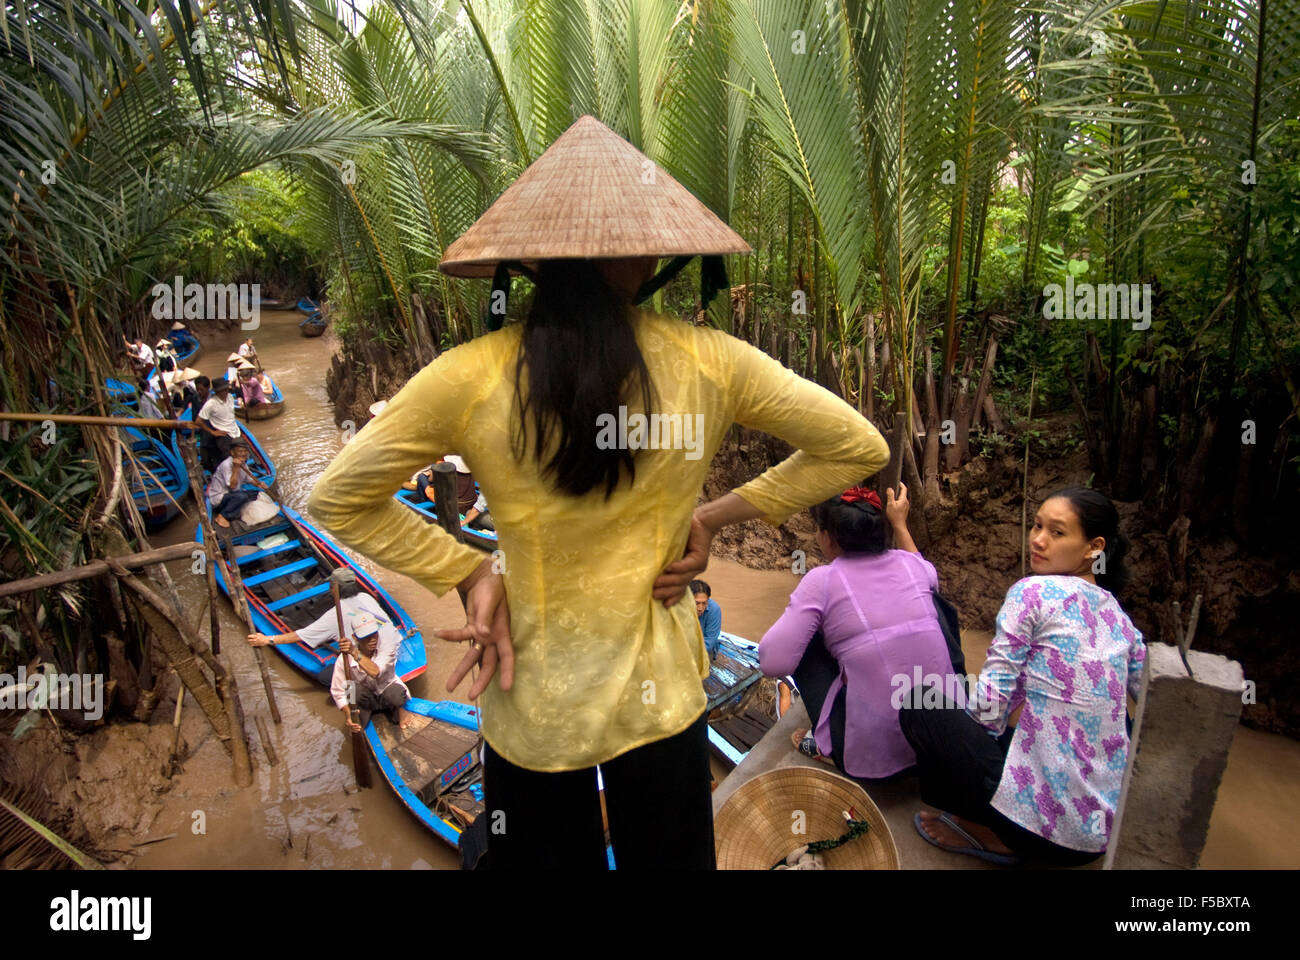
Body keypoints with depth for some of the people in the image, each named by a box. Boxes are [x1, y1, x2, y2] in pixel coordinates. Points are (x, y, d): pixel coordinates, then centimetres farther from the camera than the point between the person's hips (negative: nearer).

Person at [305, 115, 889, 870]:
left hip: (530, 703, 0)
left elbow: (336, 498, -3)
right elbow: (860, 447, 1)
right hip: (660, 696, 1)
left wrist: (470, 571, -4)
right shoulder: (708, 362, -12)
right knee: (666, 853, 26)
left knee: (541, 852, 26)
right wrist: (717, 516, -3)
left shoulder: (470, 377, -15)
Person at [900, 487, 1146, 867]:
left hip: (1040, 827, -8)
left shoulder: (1033, 592, -12)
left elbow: (989, 704, -13)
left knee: (919, 702, 3)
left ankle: (989, 833, 7)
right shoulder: (1119, 618, 8)